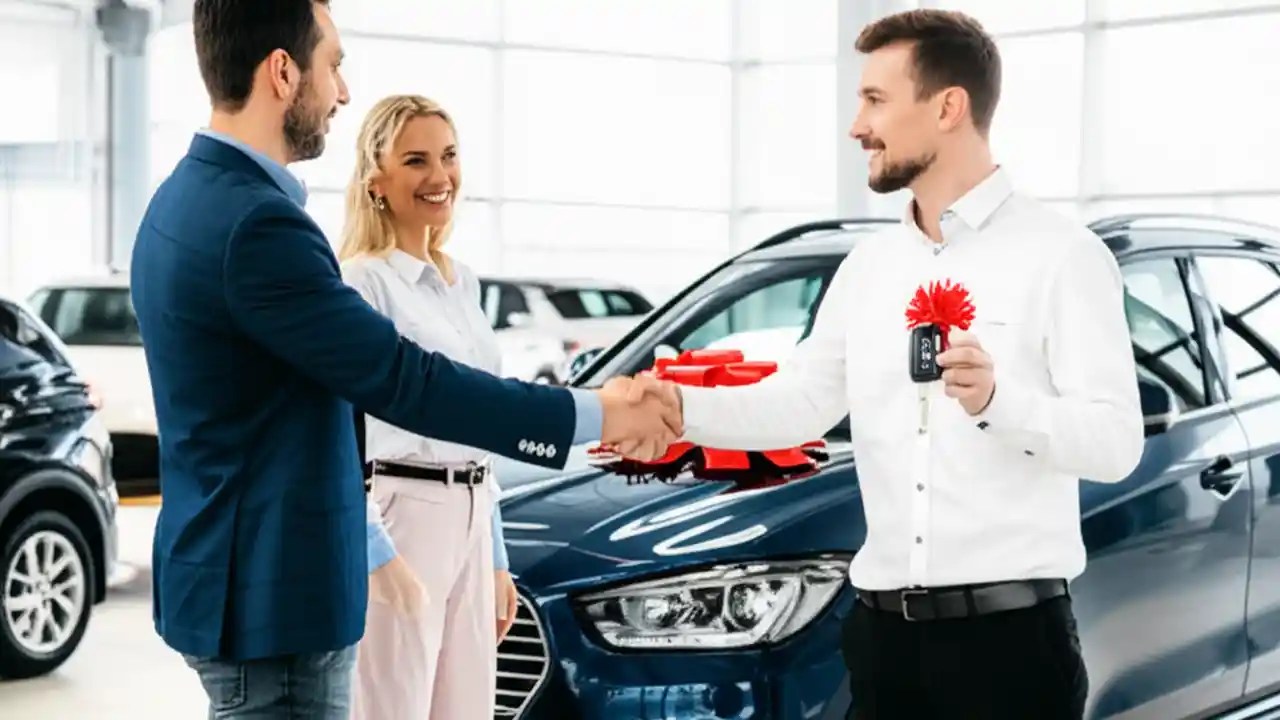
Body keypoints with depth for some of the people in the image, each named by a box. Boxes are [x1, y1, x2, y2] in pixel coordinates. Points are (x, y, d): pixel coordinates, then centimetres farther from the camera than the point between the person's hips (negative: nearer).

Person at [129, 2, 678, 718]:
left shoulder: (190, 198, 11)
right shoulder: (255, 222, -22)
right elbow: (401, 380, -23)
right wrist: (590, 415, -17)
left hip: (239, 581, 10)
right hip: (272, 599, -10)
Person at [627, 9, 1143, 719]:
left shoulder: (1061, 254, -7)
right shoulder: (869, 265, 14)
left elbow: (1115, 444, -13)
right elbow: (800, 403, 11)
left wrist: (998, 401, -29)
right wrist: (684, 405, -5)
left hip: (1010, 632, -6)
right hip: (884, 630, 6)